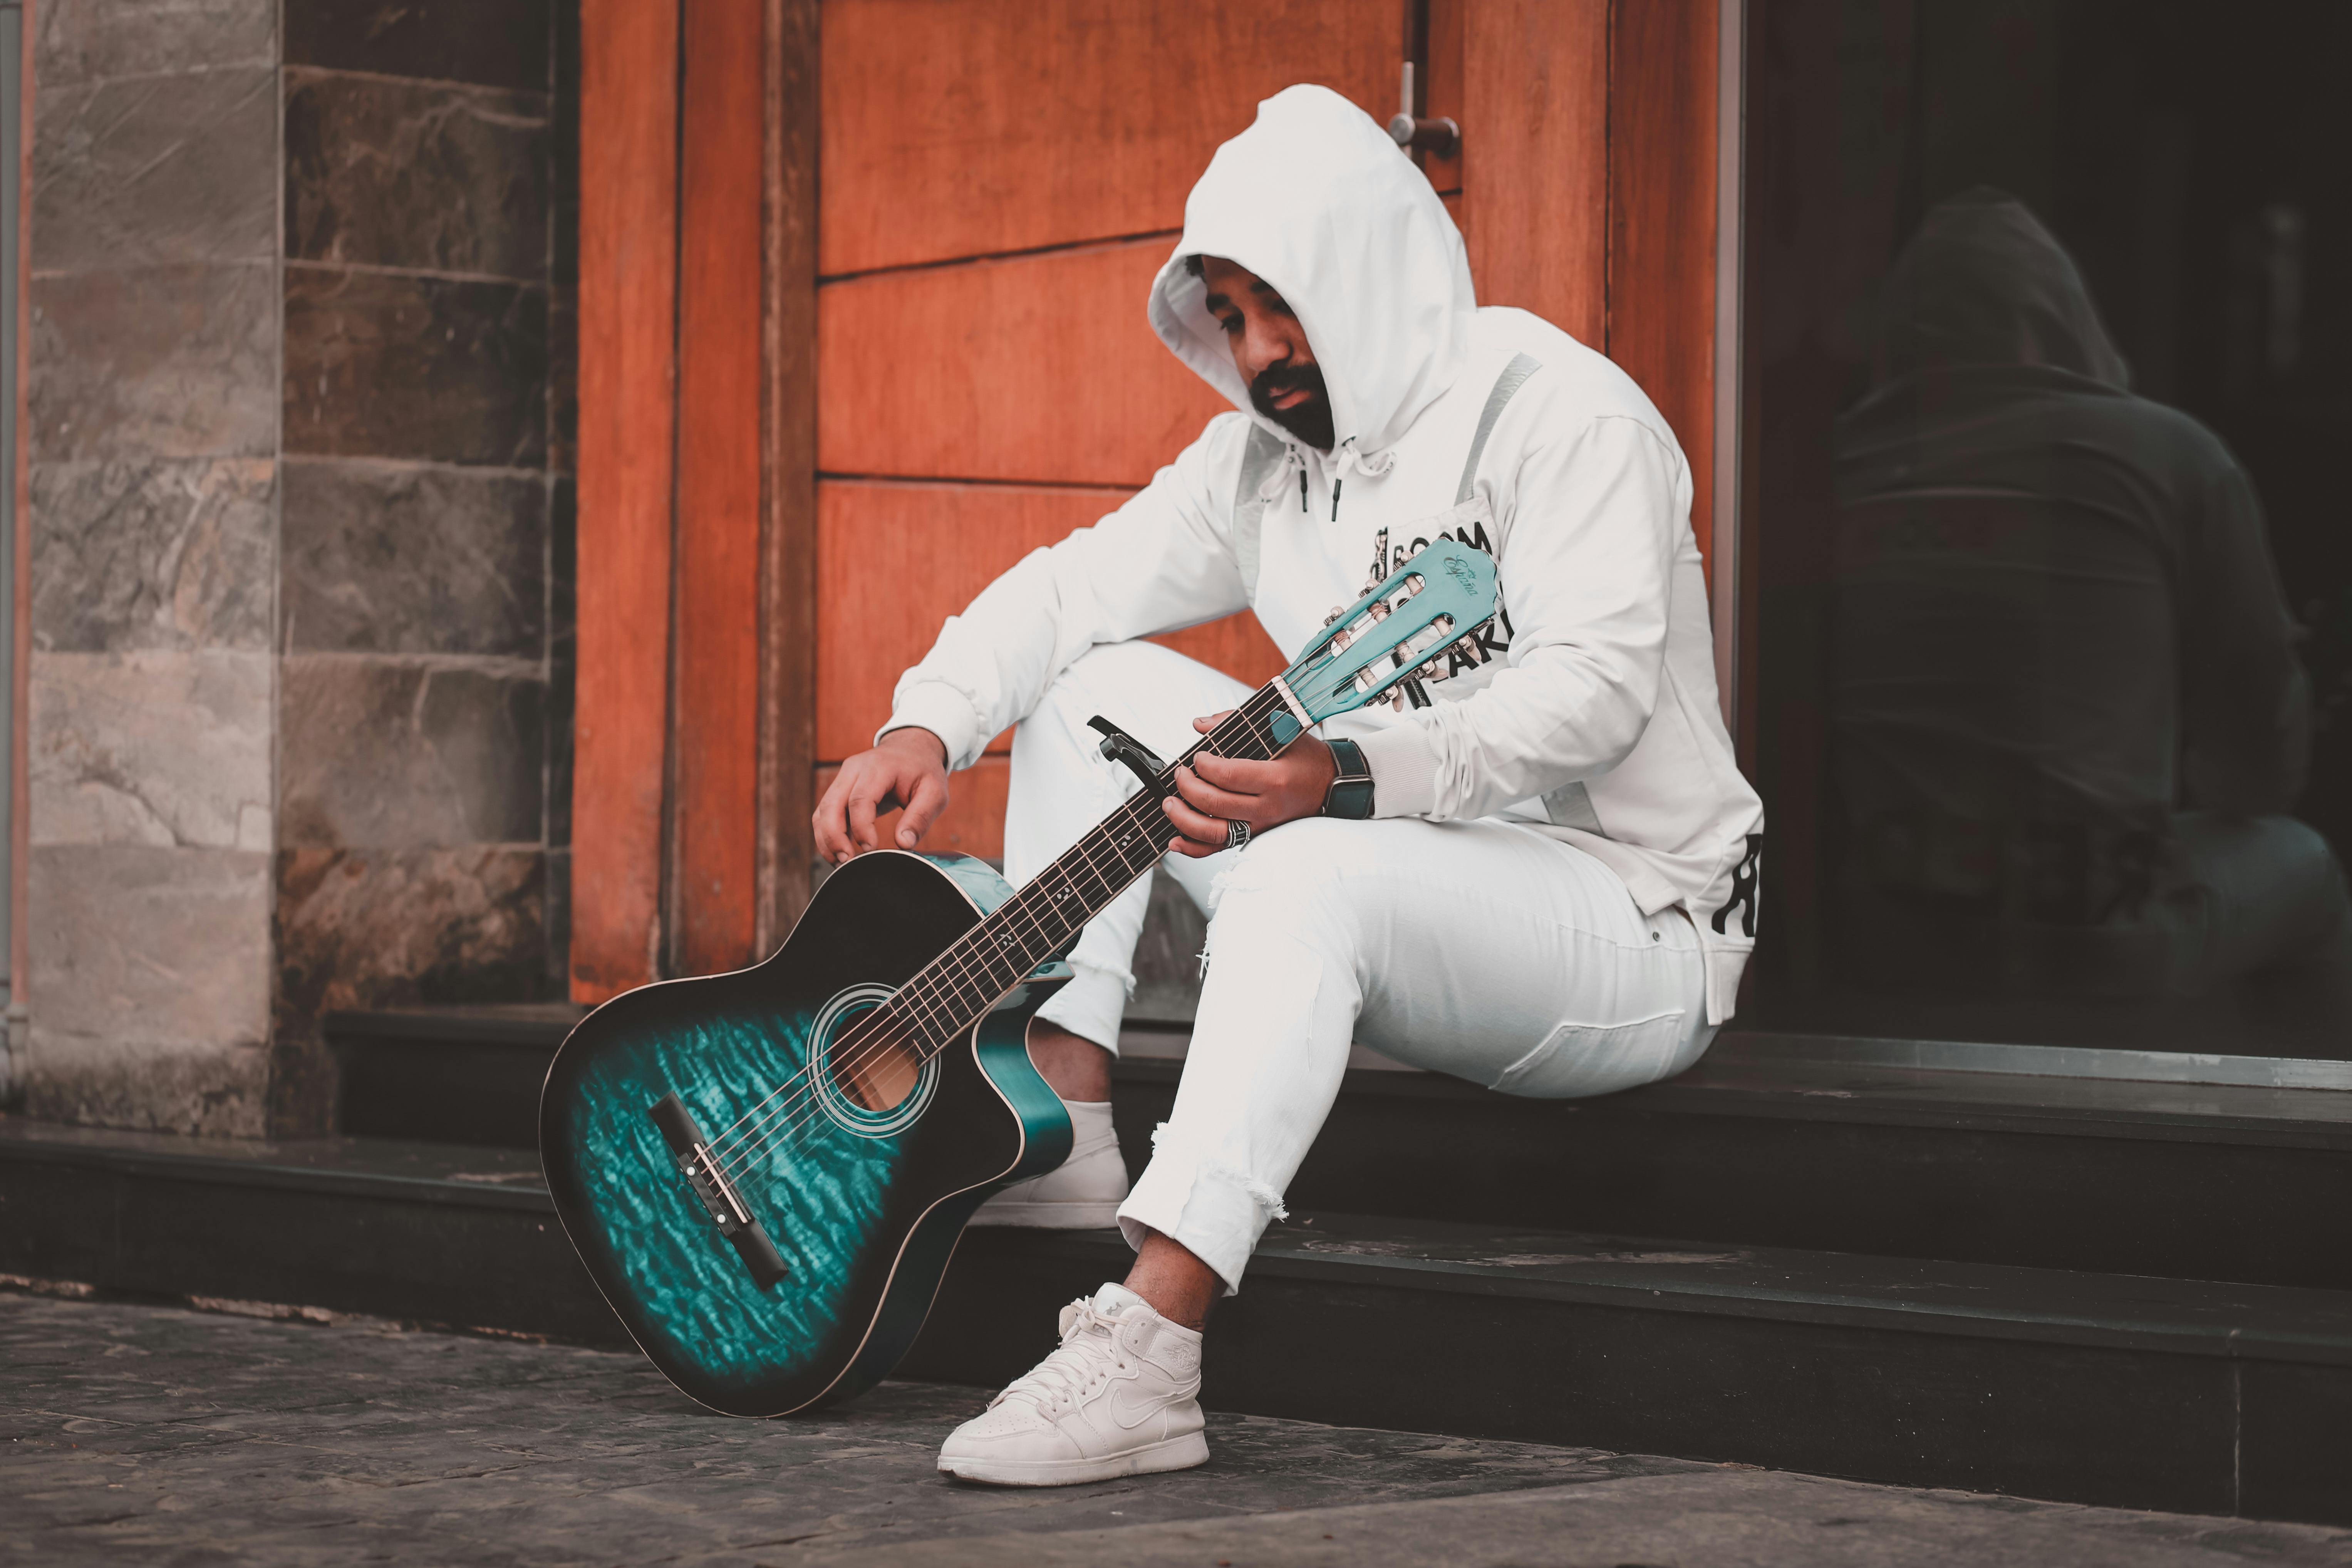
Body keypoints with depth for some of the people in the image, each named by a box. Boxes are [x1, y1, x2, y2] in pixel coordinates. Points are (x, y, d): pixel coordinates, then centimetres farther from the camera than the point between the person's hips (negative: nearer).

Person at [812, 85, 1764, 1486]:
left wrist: (1349, 779, -41)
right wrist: (926, 727, -9)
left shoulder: (1557, 410, -15)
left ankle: (1141, 1365, -49)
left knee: (1314, 874, -39)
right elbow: (1072, 588, 11)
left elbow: (1599, 683, -28)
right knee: (1101, 688, 2)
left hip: (1635, 924, -8)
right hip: (1387, 872, 8)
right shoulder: (1270, 449, 10)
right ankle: (1060, 1124, -6)